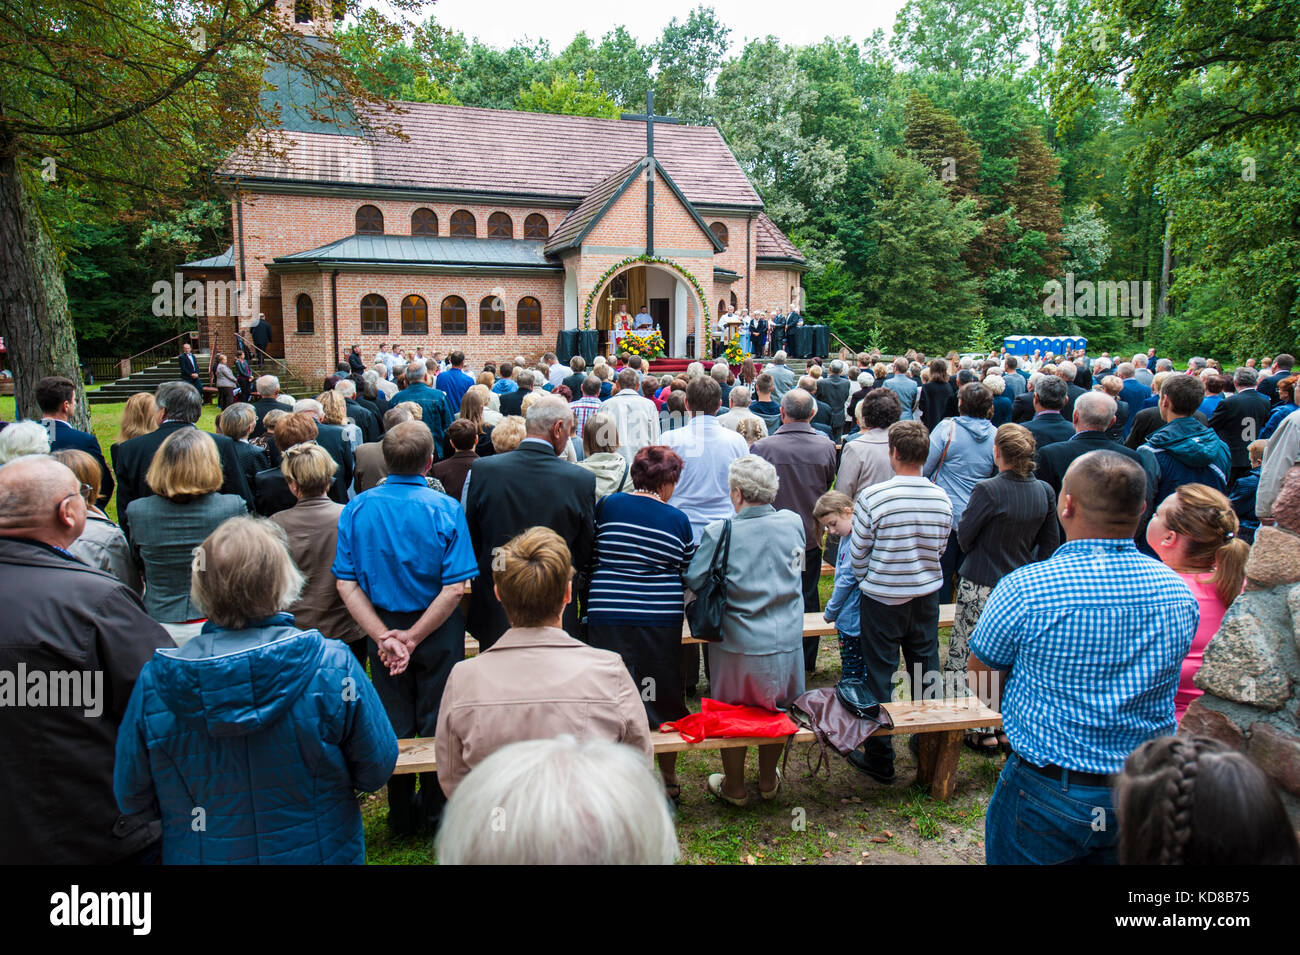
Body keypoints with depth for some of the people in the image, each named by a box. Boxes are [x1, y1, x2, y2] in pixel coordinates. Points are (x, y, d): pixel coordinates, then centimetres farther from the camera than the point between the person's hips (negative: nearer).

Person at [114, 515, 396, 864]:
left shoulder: (152, 682, -18)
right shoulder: (333, 667, -23)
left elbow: (131, 798, -6)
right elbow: (376, 769, -13)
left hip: (198, 855, 1)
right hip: (317, 853, -1)